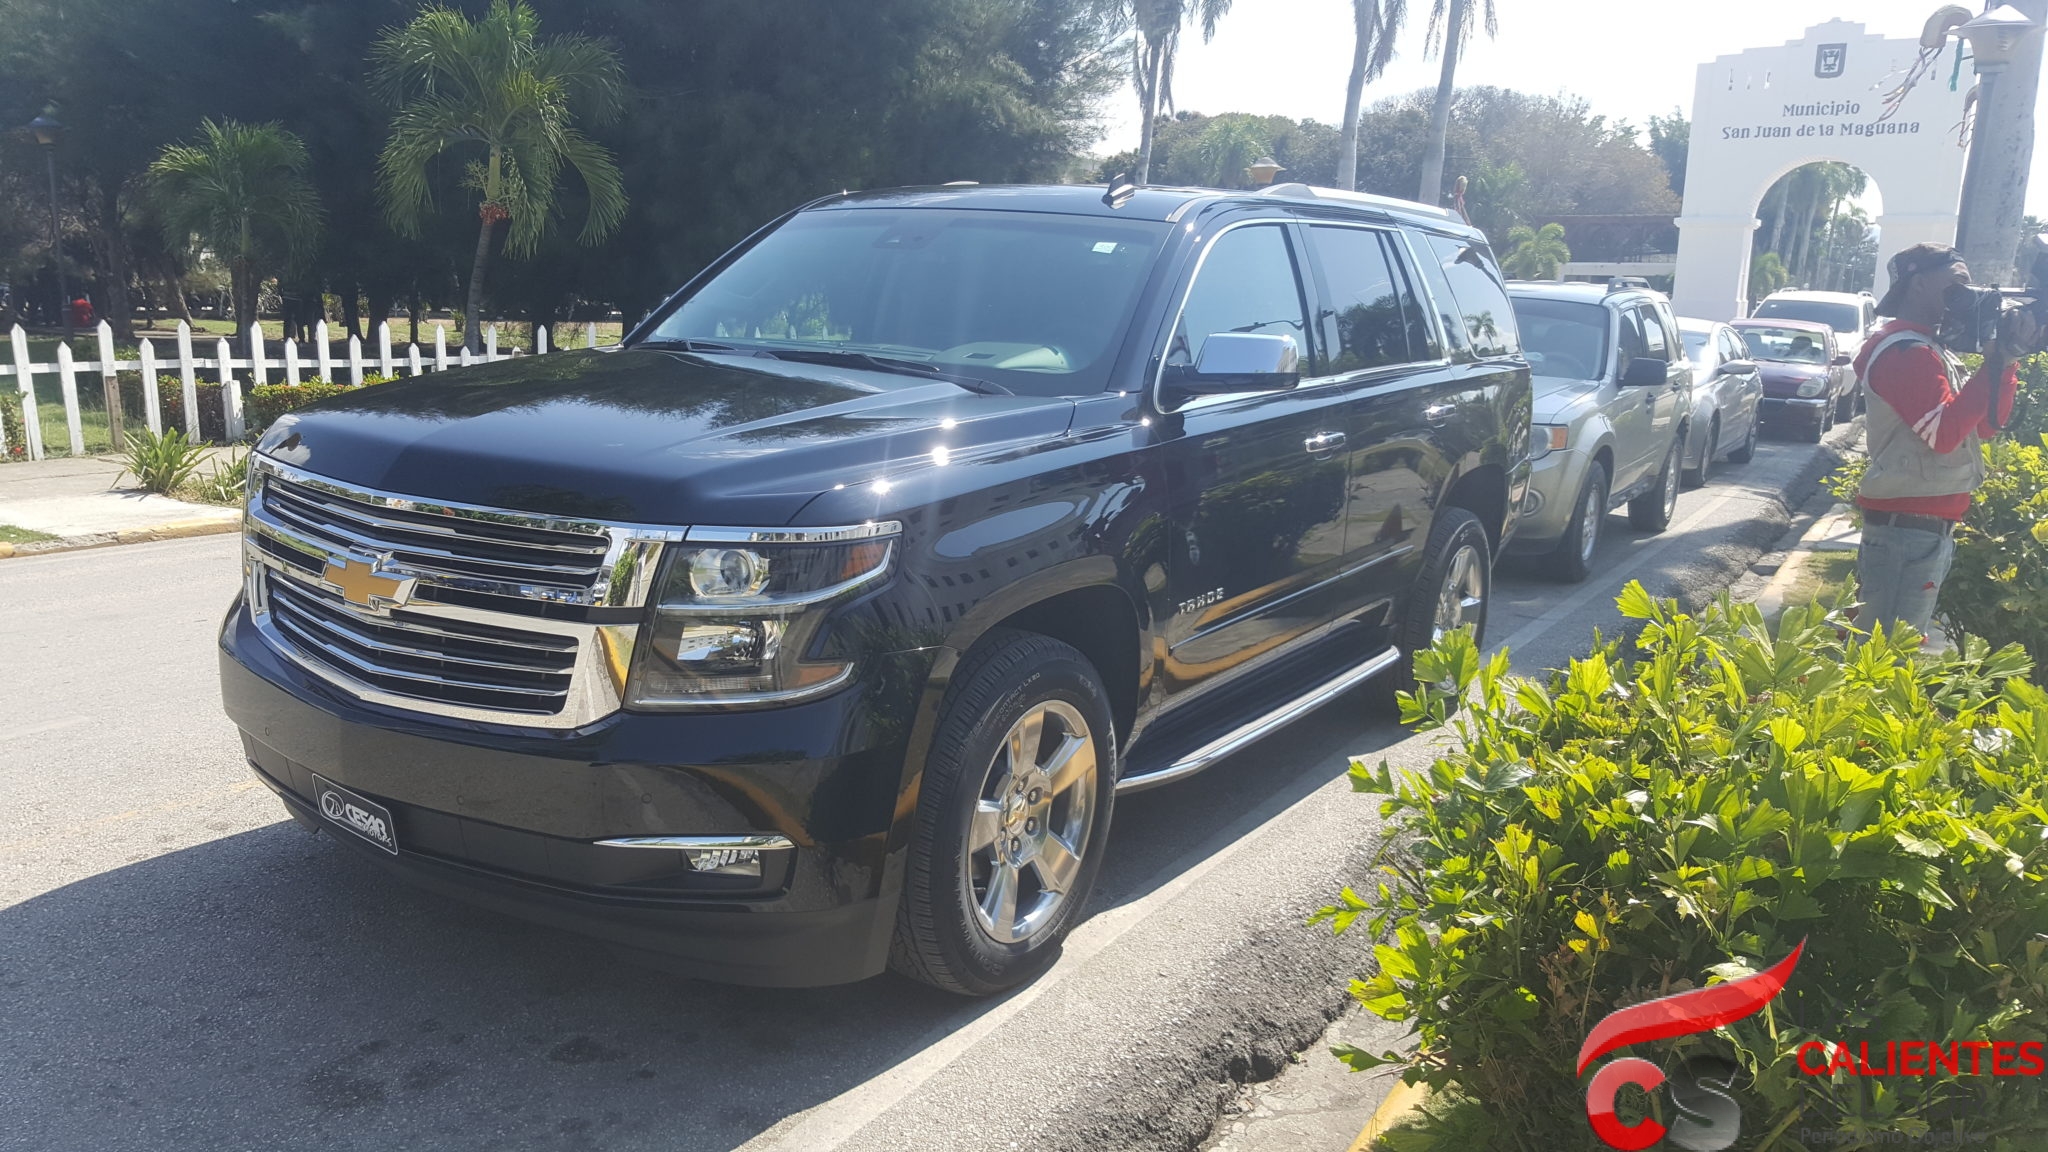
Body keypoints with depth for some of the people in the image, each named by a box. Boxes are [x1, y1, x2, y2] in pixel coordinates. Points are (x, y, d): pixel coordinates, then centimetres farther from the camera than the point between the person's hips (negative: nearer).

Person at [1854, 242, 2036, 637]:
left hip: (1928, 525, 11)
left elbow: (1987, 424, 17)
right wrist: (1995, 361, -20)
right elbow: (1944, 432, -24)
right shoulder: (1905, 352, -14)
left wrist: (2004, 358, 5)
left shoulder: (1933, 351, 19)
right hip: (1907, 526, -11)